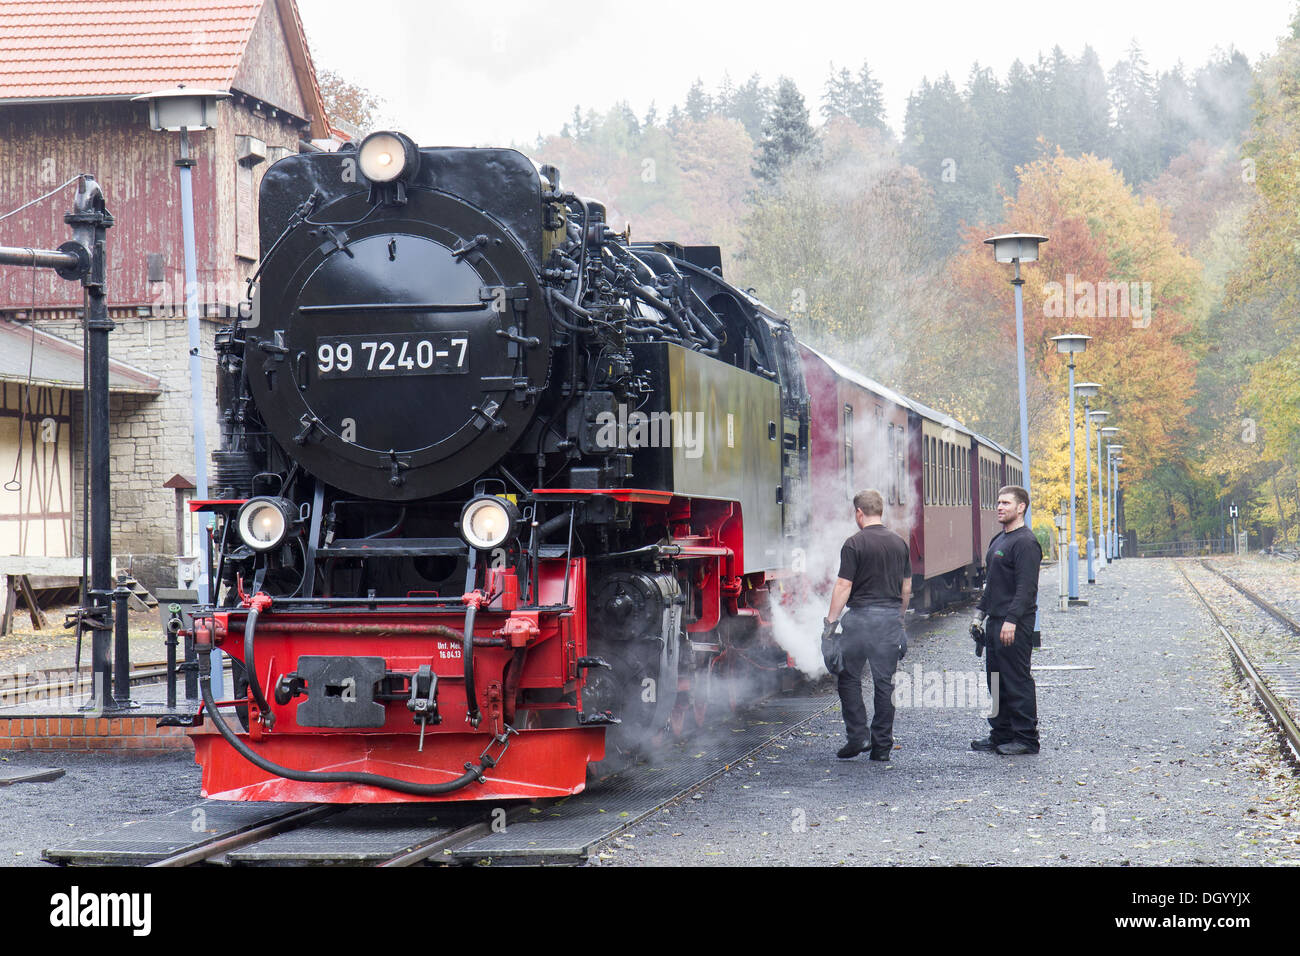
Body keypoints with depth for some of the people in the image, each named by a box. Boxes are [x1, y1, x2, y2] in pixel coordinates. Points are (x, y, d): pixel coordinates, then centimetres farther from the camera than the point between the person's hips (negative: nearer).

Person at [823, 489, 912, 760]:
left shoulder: (855, 544, -8)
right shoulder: (900, 544, 9)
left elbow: (843, 586, -11)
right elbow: (907, 588, 13)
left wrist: (831, 620, -6)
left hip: (861, 616, -5)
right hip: (891, 616, 5)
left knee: (849, 677, 8)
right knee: (884, 682, 7)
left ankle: (857, 735, -1)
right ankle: (882, 745, 7)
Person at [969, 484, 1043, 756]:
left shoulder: (1025, 542, -13)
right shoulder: (998, 540, 18)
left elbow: (1026, 587, -20)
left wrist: (1011, 621, -25)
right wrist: (979, 612, 21)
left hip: (1016, 625, -10)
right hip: (996, 622, 10)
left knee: (1017, 682, -6)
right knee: (996, 680, 12)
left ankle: (1026, 739, -1)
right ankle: (1001, 734, 20)